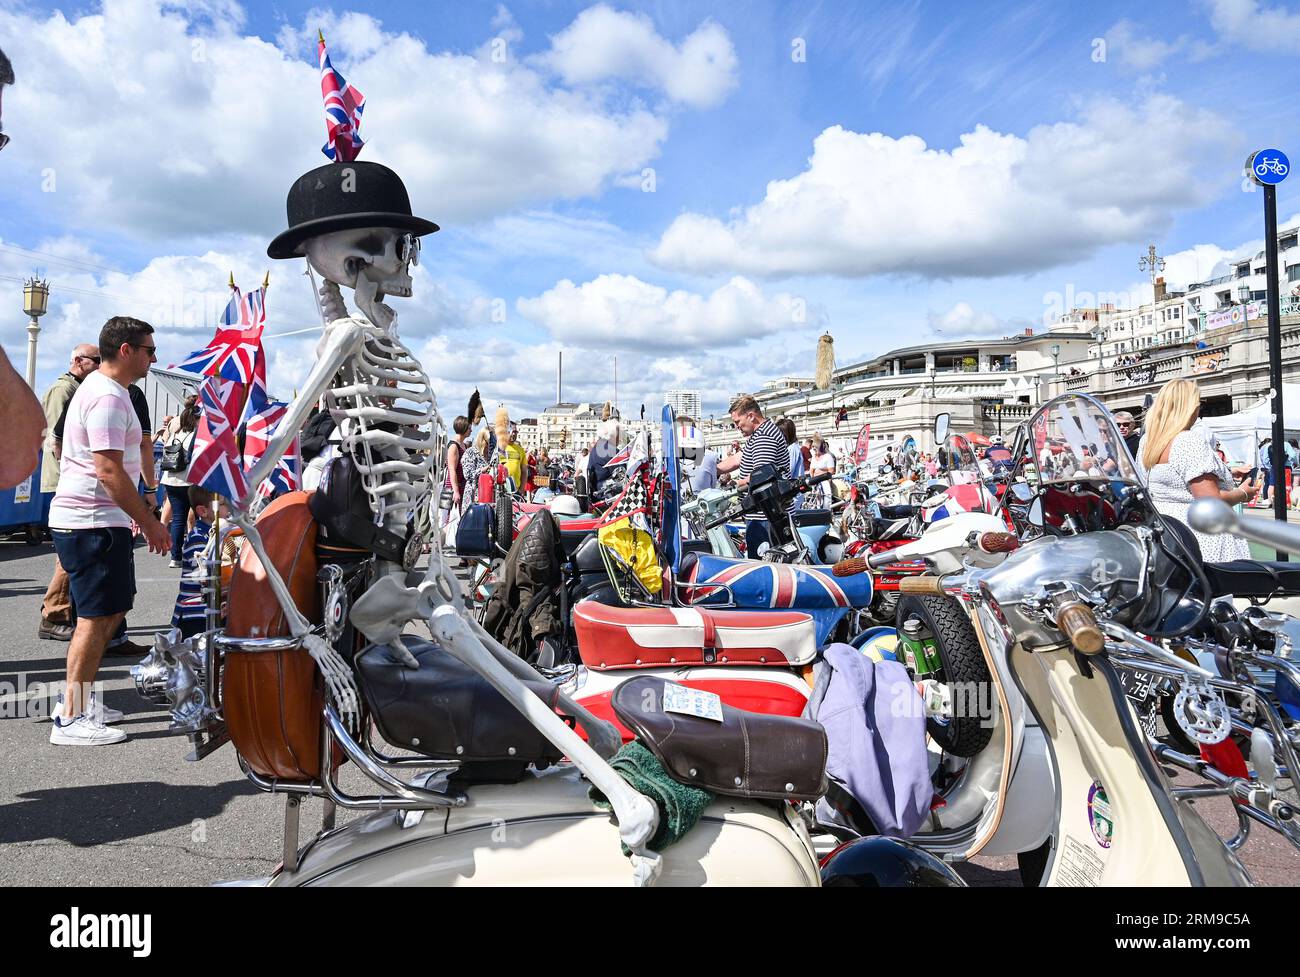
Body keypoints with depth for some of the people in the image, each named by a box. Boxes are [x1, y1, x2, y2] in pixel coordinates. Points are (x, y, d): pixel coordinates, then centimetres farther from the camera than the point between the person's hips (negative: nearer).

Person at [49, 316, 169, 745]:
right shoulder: (108, 396, -16)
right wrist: (150, 522, -17)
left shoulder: (100, 389, 18)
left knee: (109, 611, 15)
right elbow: (110, 472, -23)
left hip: (96, 520, 11)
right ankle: (71, 719, 2)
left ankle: (80, 702, 24)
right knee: (97, 616, -6)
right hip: (92, 523, -11)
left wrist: (138, 516, 24)